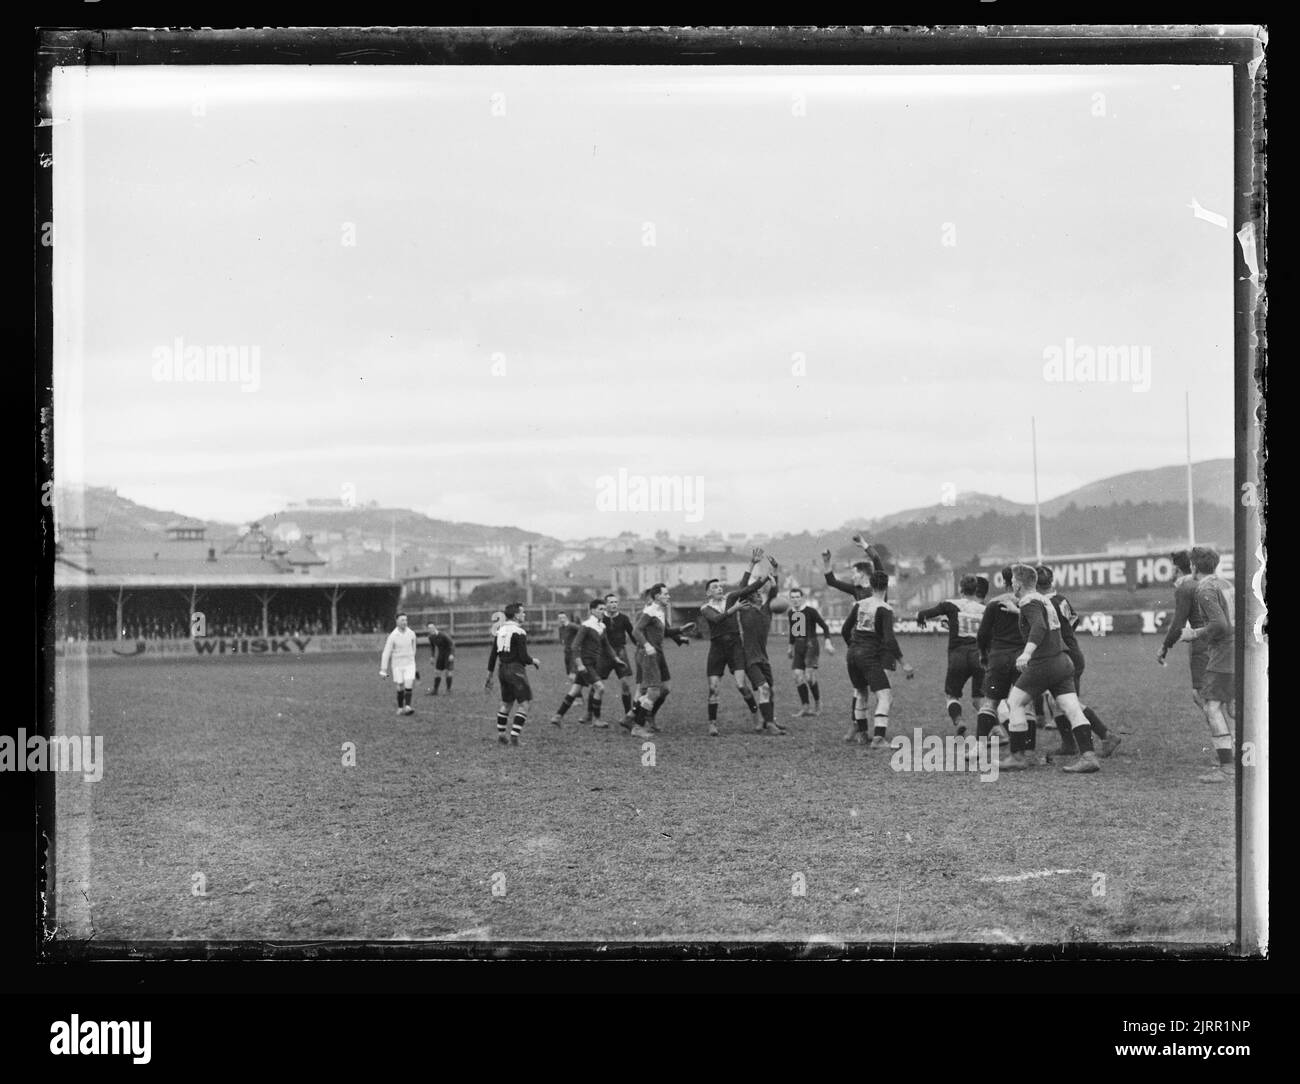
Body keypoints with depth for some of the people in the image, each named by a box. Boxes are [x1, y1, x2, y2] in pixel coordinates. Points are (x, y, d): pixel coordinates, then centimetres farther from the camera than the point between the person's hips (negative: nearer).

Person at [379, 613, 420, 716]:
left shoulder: (411, 633, -1)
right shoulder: (392, 636, -11)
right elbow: (386, 653, -10)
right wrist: (383, 670, -13)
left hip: (409, 665, 2)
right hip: (397, 665, -2)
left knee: (409, 686, -14)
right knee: (400, 688, 2)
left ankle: (407, 708, -19)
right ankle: (400, 709, 18)